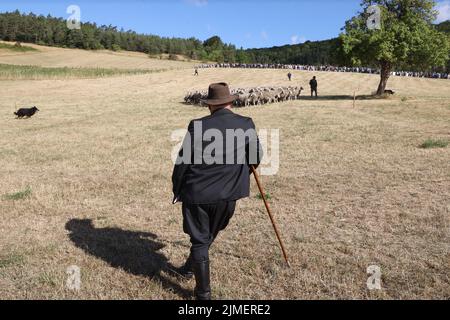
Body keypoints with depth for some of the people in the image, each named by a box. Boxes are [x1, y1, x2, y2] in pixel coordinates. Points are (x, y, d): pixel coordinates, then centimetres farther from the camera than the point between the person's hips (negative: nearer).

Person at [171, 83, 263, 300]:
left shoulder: (198, 126, -13)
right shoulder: (247, 125, -6)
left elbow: (182, 161, -8)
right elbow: (256, 158, 6)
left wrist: (177, 190, 8)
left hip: (197, 193, -3)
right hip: (228, 194, 3)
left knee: (199, 240, 12)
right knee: (209, 236, 25)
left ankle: (203, 292, 20)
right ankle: (189, 268, 46)